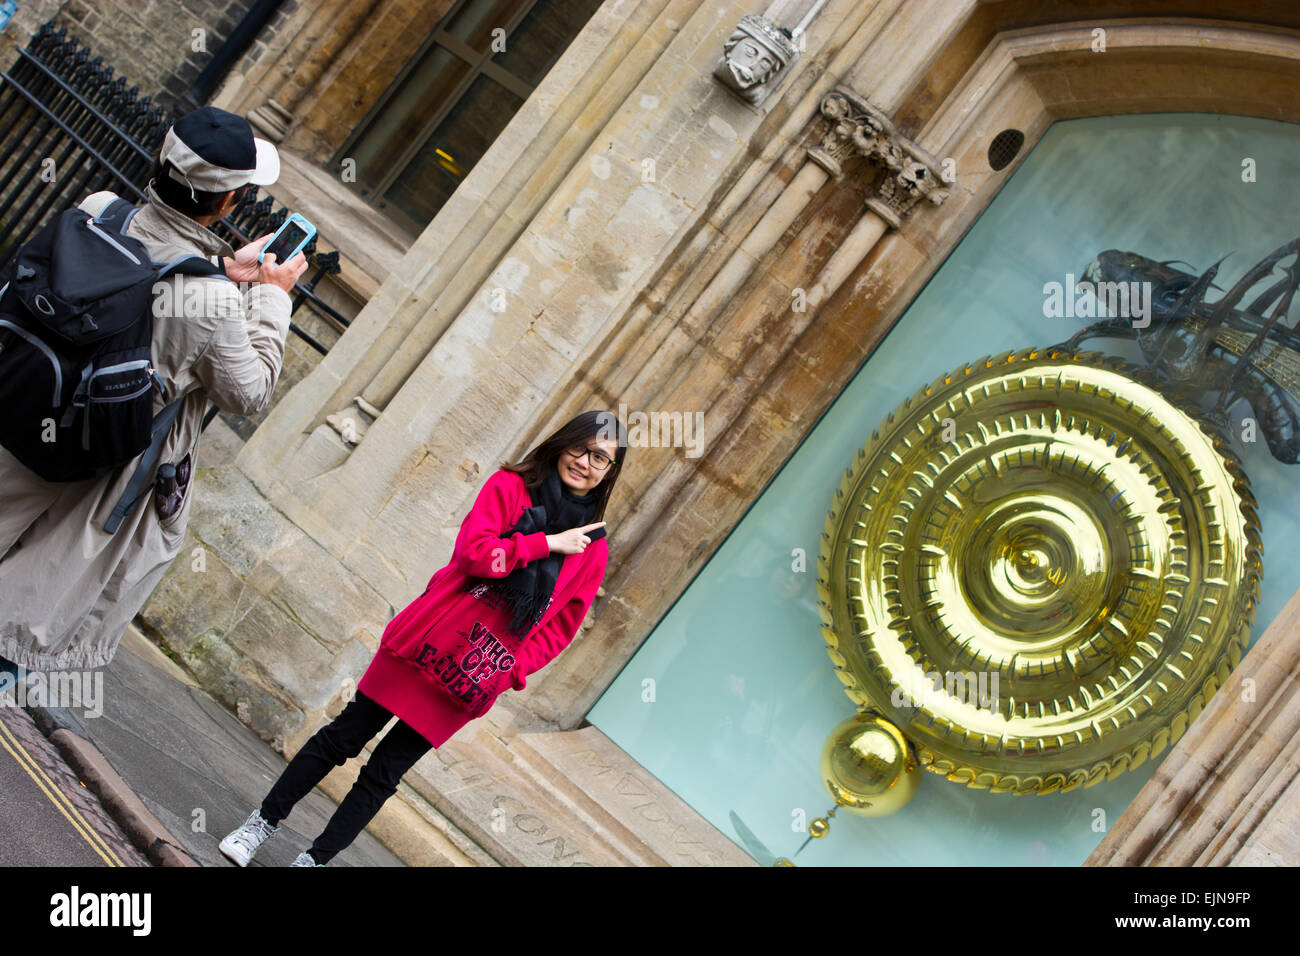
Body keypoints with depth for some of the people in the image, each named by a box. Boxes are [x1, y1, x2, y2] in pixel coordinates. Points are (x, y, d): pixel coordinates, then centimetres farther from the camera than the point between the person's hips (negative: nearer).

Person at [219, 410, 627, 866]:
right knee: (343, 737, 6)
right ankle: (264, 821, 22)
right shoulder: (509, 485, 1)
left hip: (472, 683, 1)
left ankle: (315, 858, 19)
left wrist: (510, 672, -9)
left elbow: (559, 628, 5)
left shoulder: (593, 550, 4)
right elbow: (474, 551, -13)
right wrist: (547, 543, -15)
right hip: (424, 643, -1)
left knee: (383, 776, 6)